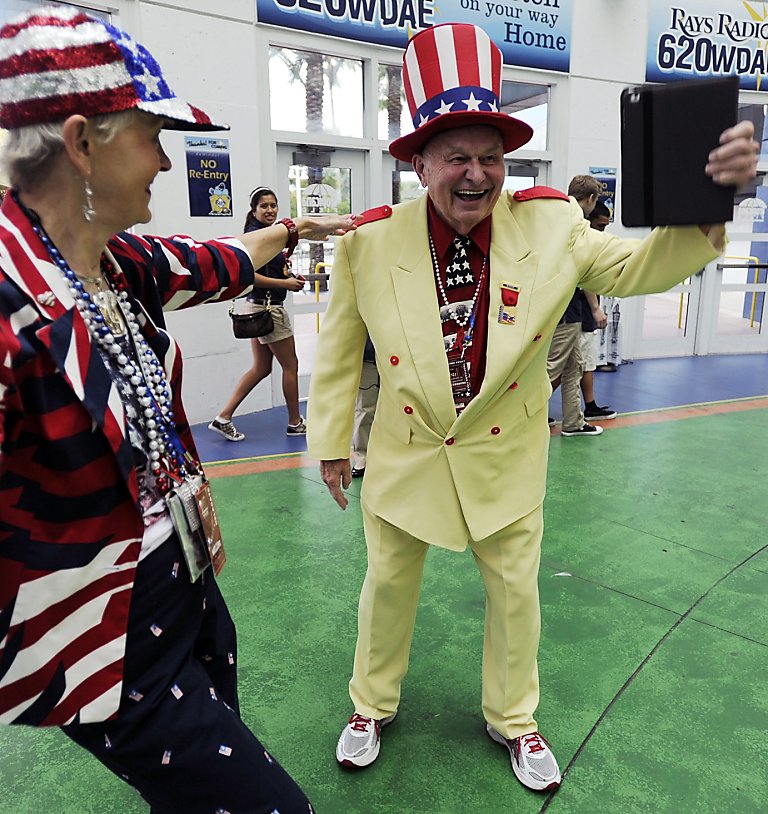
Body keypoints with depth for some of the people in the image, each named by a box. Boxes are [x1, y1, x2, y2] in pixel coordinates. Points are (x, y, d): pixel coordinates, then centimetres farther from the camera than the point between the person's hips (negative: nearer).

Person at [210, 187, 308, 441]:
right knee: (290, 365, 3)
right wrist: (285, 283, -21)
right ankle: (295, 422, 18)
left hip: (259, 308, 10)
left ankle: (223, 418, 12)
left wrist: (290, 277, 10)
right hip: (267, 308, -10)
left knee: (261, 368, 13)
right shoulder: (255, 235, -14)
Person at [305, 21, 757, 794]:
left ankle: (512, 718, 46)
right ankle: (372, 706, 48)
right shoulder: (370, 242, -15)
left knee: (515, 591, 17)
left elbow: (635, 268, -6)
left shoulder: (549, 224, -12)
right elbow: (339, 350, -4)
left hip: (506, 459, 1)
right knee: (388, 585, 18)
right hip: (406, 454, 0)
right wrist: (331, 442, 3)